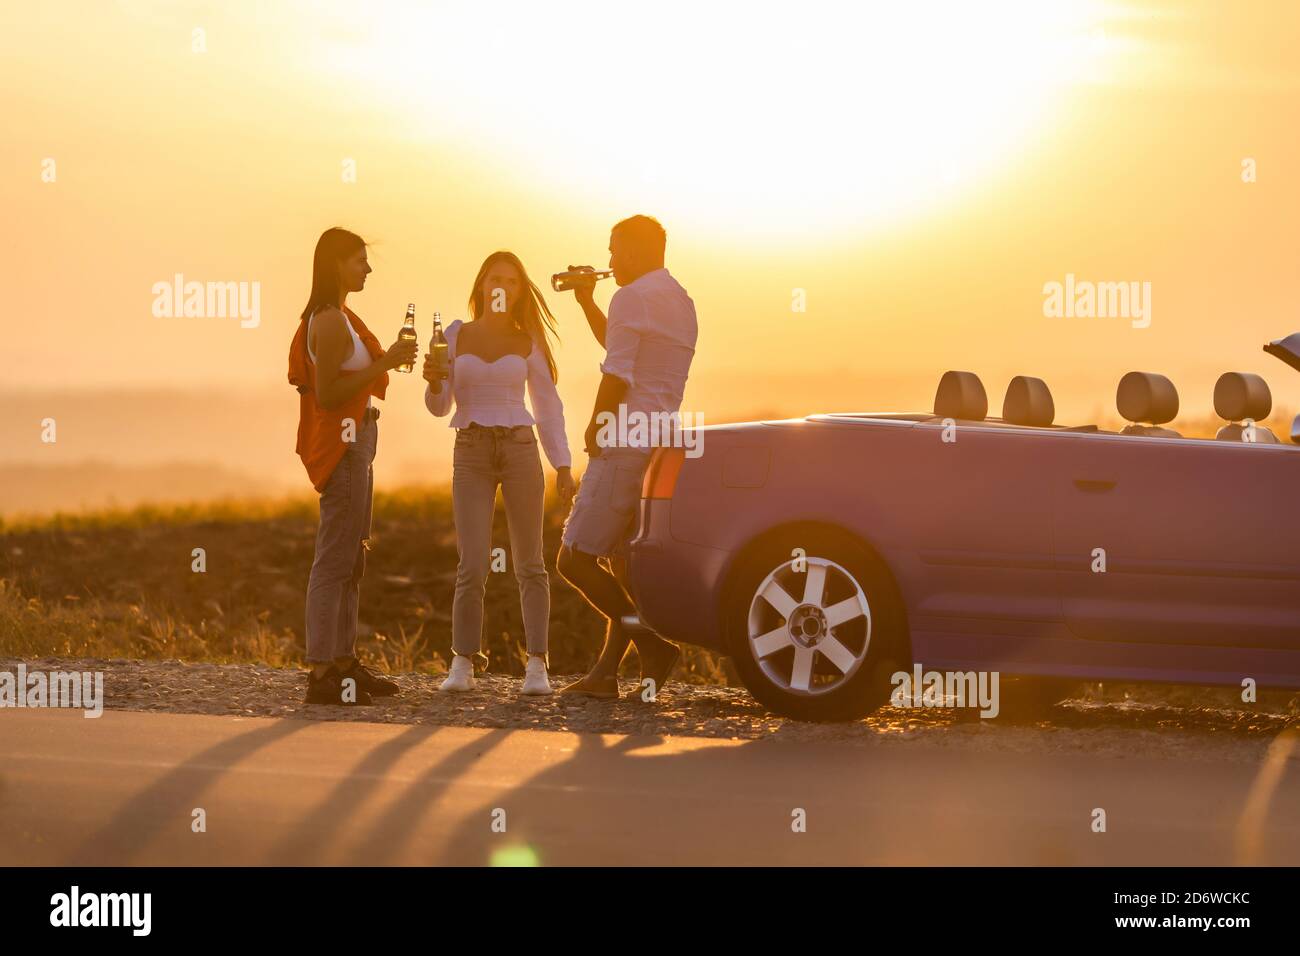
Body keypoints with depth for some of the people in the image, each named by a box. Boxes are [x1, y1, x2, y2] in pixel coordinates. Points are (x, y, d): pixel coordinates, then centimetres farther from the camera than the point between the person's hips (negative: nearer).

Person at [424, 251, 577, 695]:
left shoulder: (528, 343, 7)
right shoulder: (456, 335, 7)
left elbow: (548, 407, 10)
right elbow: (440, 406, 6)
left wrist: (563, 466, 1)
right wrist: (432, 380, -17)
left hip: (519, 451, 0)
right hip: (470, 455, 0)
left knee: (529, 564, -2)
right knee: (472, 567, -9)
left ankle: (536, 667, 0)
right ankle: (462, 666, 2)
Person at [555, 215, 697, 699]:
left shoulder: (633, 297, -10)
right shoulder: (682, 303, 20)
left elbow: (616, 374, -15)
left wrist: (595, 426, -2)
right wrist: (587, 303, 26)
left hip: (627, 446, -10)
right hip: (663, 448, 10)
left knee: (574, 559, -7)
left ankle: (655, 644, -11)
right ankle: (606, 672, 8)